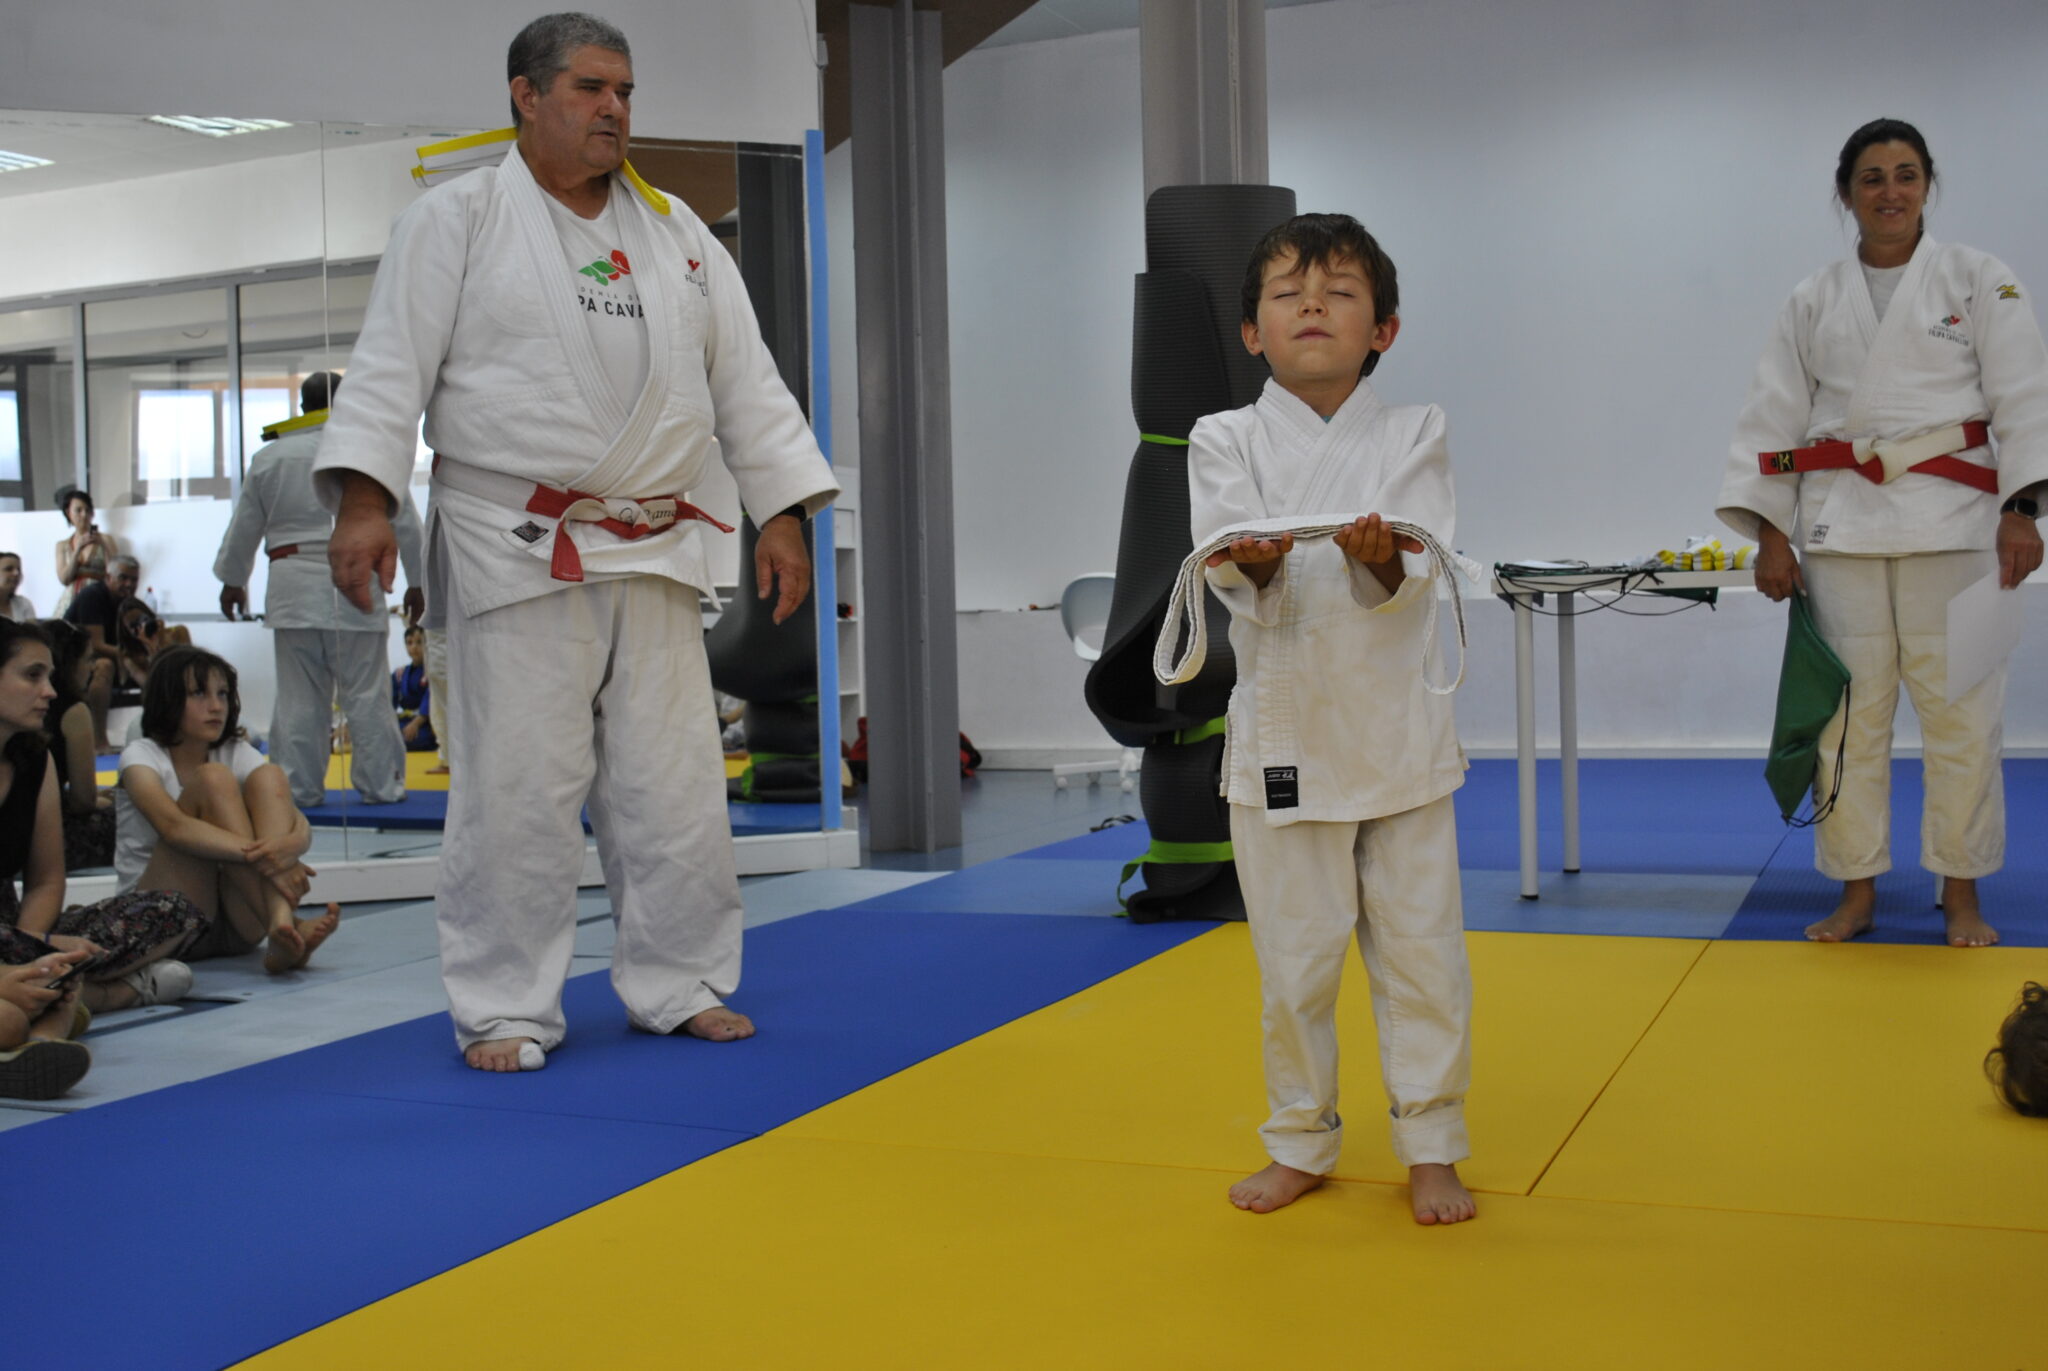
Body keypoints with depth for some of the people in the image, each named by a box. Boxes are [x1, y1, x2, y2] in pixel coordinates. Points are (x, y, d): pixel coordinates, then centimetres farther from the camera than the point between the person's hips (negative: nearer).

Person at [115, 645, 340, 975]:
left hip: (234, 928, 4)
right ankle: (282, 926, -37)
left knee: (269, 776, -17)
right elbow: (173, 826, -27)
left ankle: (280, 926, -39)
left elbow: (301, 826, -10)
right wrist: (262, 856, -40)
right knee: (212, 778, -22)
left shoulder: (238, 754, 7)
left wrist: (288, 845, -35)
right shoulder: (141, 756, -4)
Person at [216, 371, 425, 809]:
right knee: (365, 692, 3)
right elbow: (406, 522, 4)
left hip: (294, 588, 2)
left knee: (299, 695, 7)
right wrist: (416, 582, 15)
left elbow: (244, 526, 16)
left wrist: (233, 580, 30)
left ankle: (299, 787, 11)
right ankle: (380, 785, 8)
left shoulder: (269, 456, 8)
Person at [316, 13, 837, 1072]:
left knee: (673, 784, 8)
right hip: (516, 550, -4)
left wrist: (784, 514, 7)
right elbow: (394, 363, -5)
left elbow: (747, 383, 14)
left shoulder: (679, 235, 15)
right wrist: (363, 499, -16)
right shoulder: (458, 218, 1)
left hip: (653, 556, 5)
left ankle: (678, 986, 23)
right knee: (518, 787, -4)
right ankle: (504, 1011, 10)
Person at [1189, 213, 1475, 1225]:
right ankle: (1301, 1143, 28)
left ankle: (1431, 1150, 23)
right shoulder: (1226, 442, 2)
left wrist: (1382, 558, -34)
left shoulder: (1412, 436, 2)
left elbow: (1420, 564, -12)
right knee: (1293, 962, 9)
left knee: (1421, 952, 6)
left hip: (1395, 731, 0)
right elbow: (1225, 553, -14)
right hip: (1281, 733, 0)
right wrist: (1253, 562, -38)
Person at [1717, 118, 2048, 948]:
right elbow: (1773, 419, 7)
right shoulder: (1814, 303, 9)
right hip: (1841, 526, 2)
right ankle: (1857, 893, 17)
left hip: (1950, 520, -2)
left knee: (1960, 711, 1)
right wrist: (1769, 534, 1)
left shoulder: (1979, 280, 4)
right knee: (1848, 714, 5)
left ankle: (1961, 894, 15)